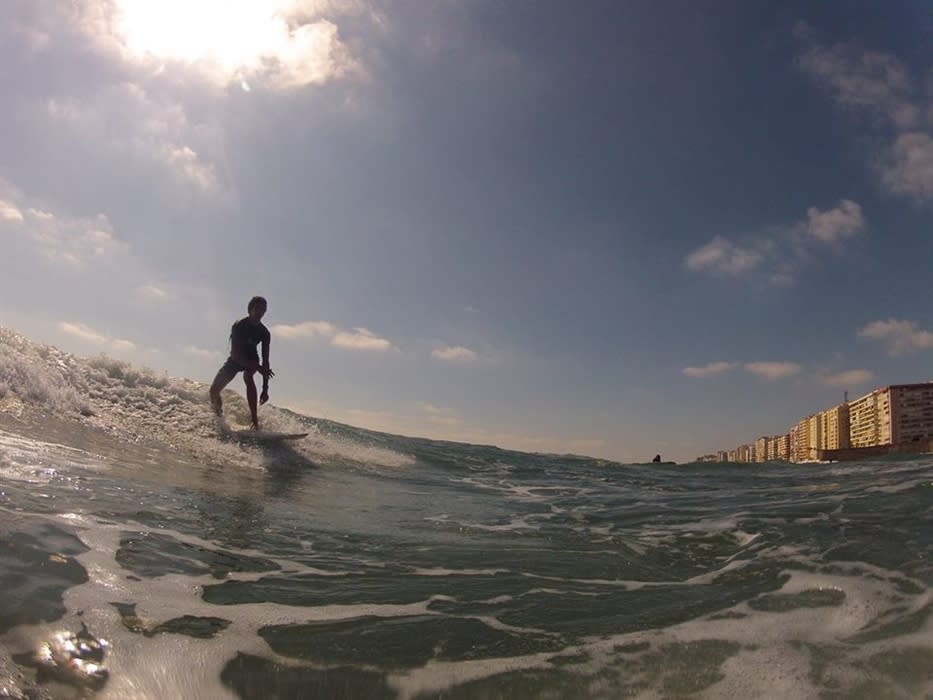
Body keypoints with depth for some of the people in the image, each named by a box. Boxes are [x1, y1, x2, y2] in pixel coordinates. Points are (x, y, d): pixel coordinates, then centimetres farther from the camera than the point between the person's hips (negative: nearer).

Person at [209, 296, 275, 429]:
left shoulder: (265, 333, -14)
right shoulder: (239, 326, -22)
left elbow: (265, 361, -14)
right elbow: (235, 354, -29)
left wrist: (265, 389, -20)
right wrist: (258, 367, -40)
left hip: (251, 359, 0)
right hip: (235, 360, 0)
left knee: (248, 377, -33)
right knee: (214, 390, -7)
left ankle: (255, 421, -38)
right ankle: (219, 419, 25)